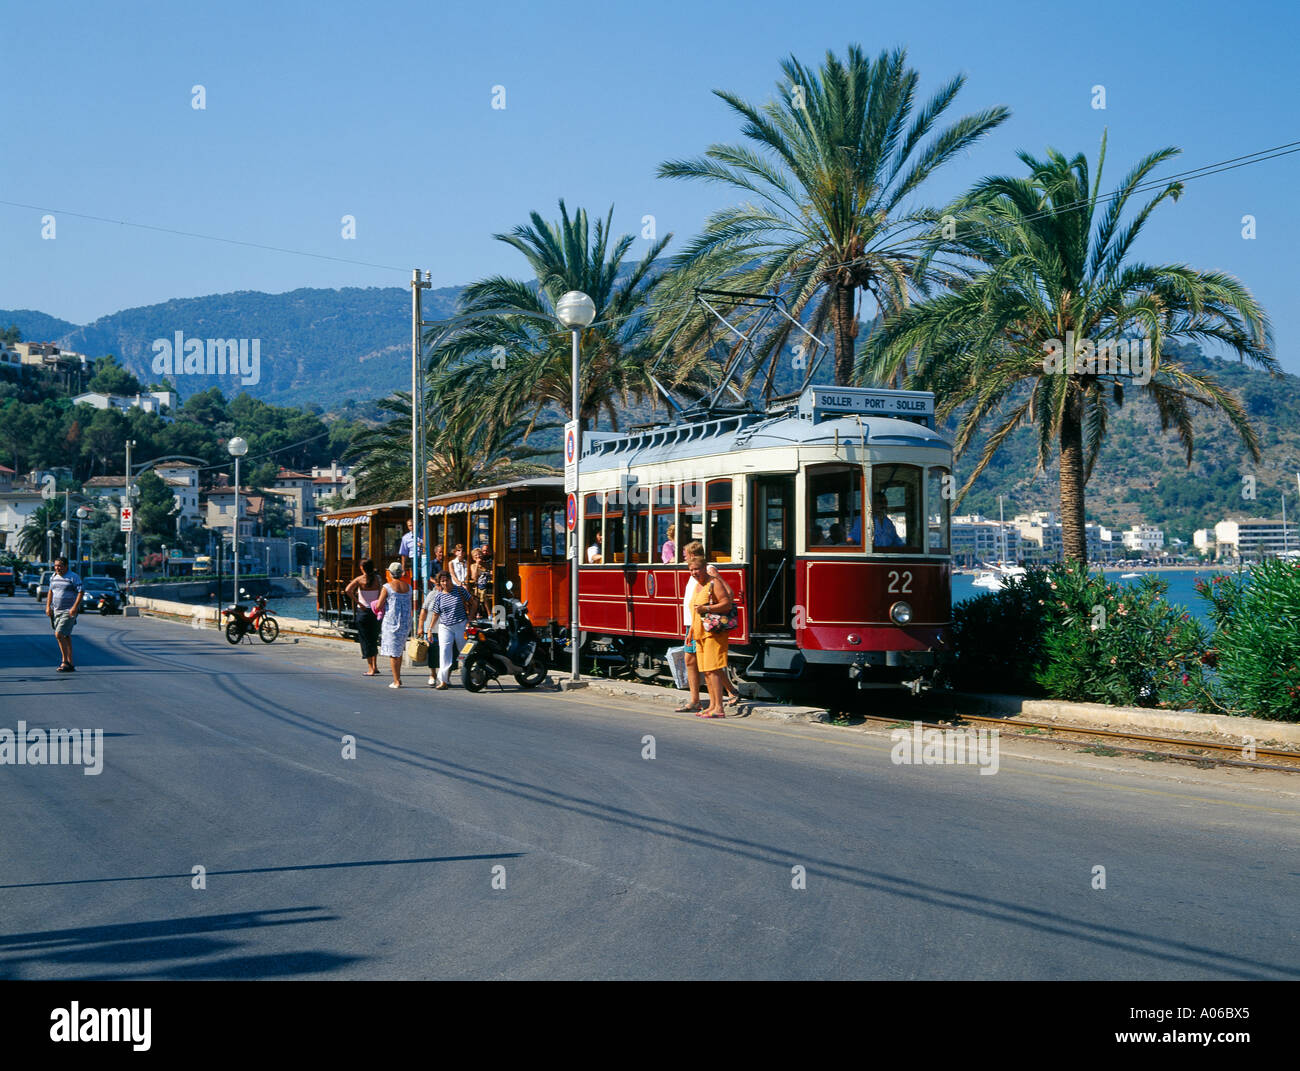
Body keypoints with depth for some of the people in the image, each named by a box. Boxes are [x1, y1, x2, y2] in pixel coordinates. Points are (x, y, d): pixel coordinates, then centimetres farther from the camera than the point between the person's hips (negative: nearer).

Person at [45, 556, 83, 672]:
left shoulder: (73, 577, -9)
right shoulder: (53, 577, 12)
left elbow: (81, 592, -13)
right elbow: (50, 591, 22)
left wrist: (75, 607, -21)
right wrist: (48, 606, 12)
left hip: (69, 612, -7)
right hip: (56, 611, 7)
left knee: (59, 634, -17)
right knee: (66, 636, 9)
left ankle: (65, 662, -9)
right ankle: (70, 664, 13)